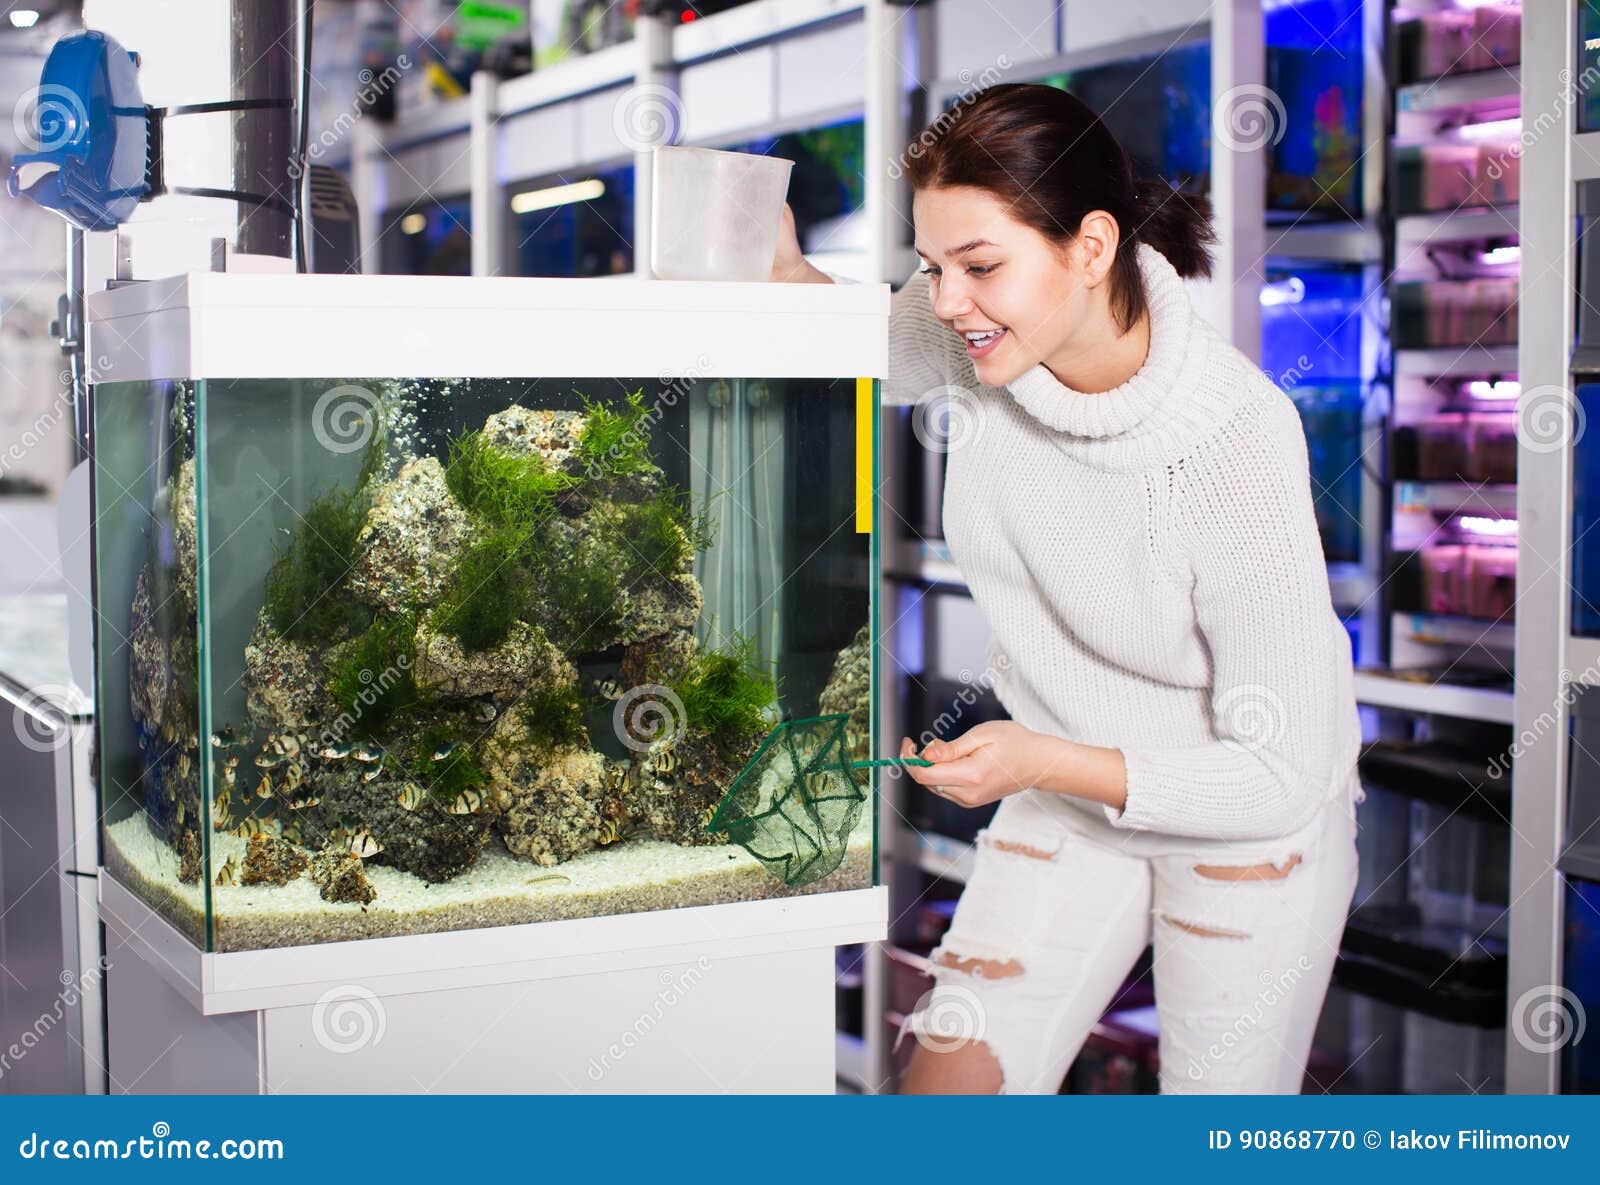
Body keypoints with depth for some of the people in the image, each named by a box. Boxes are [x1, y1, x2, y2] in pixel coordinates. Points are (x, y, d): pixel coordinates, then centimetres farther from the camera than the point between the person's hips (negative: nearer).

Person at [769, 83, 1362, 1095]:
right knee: (944, 1082, -1)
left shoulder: (1237, 442, -31)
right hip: (1068, 784, 5)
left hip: (1247, 813, -4)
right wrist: (784, 270, -12)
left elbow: (1280, 773, -25)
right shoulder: (978, 331, -17)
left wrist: (1043, 762, -34)